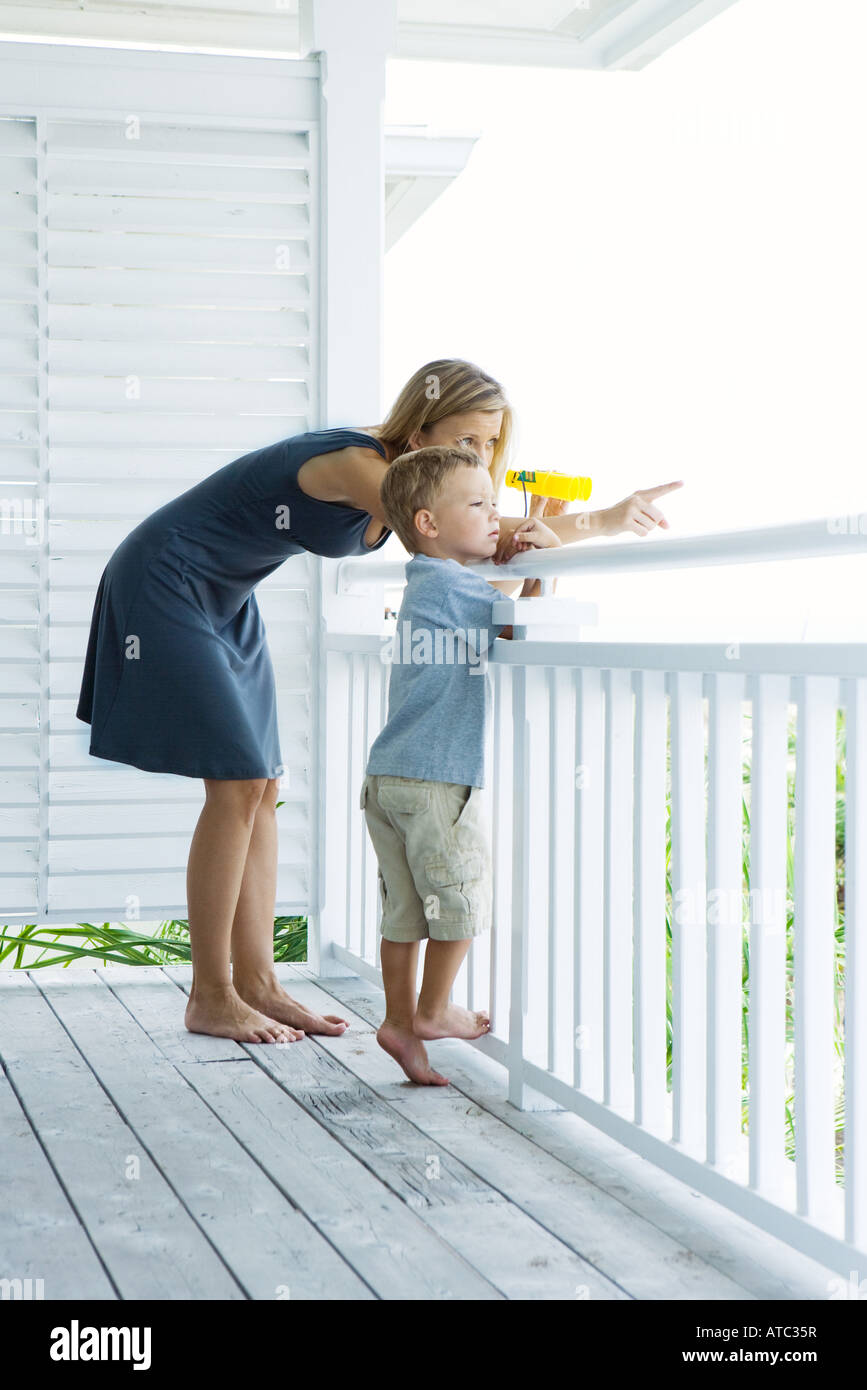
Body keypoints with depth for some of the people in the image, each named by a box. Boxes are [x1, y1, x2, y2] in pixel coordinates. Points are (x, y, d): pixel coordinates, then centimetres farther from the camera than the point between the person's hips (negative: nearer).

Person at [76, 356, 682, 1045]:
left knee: (263, 786, 4)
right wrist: (597, 522, -37)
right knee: (238, 782, -12)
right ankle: (209, 998, -4)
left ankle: (255, 980, 10)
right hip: (167, 583, -9)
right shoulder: (354, 465, -28)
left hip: (224, 601, 9)